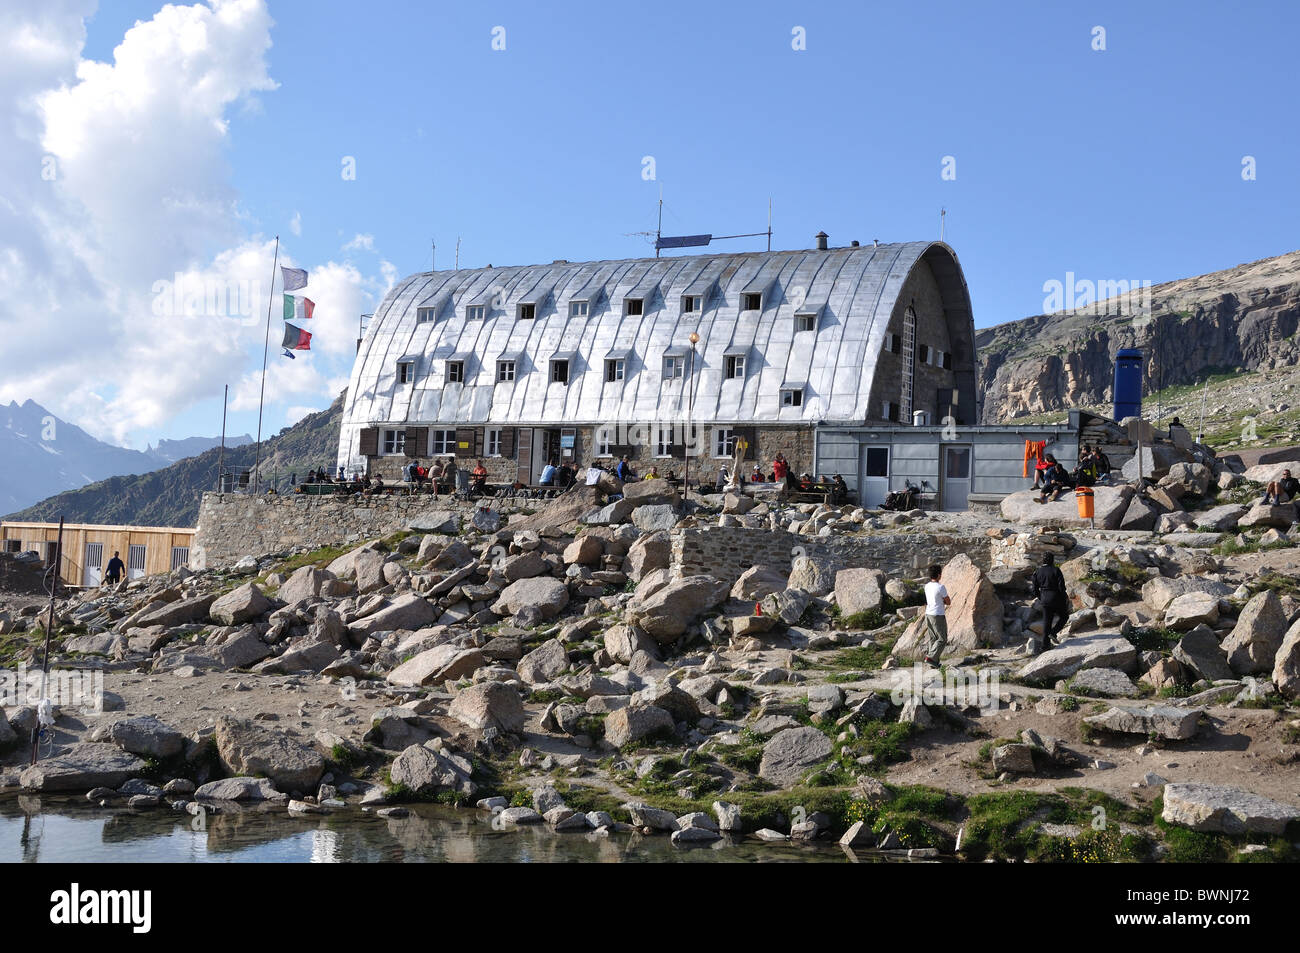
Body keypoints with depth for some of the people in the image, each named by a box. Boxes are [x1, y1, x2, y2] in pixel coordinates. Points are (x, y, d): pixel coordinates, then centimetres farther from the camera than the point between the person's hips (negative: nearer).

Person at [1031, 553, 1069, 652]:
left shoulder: (1037, 571, 3)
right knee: (1064, 616, 17)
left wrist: (1040, 598, 18)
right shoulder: (1055, 571, -13)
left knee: (1046, 621, 11)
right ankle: (1053, 632, -3)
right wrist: (1065, 598, -1)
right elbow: (1061, 586, -15)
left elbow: (1035, 588, 5)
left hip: (1045, 600, 5)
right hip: (1057, 599, -5)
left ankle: (1045, 643, 9)